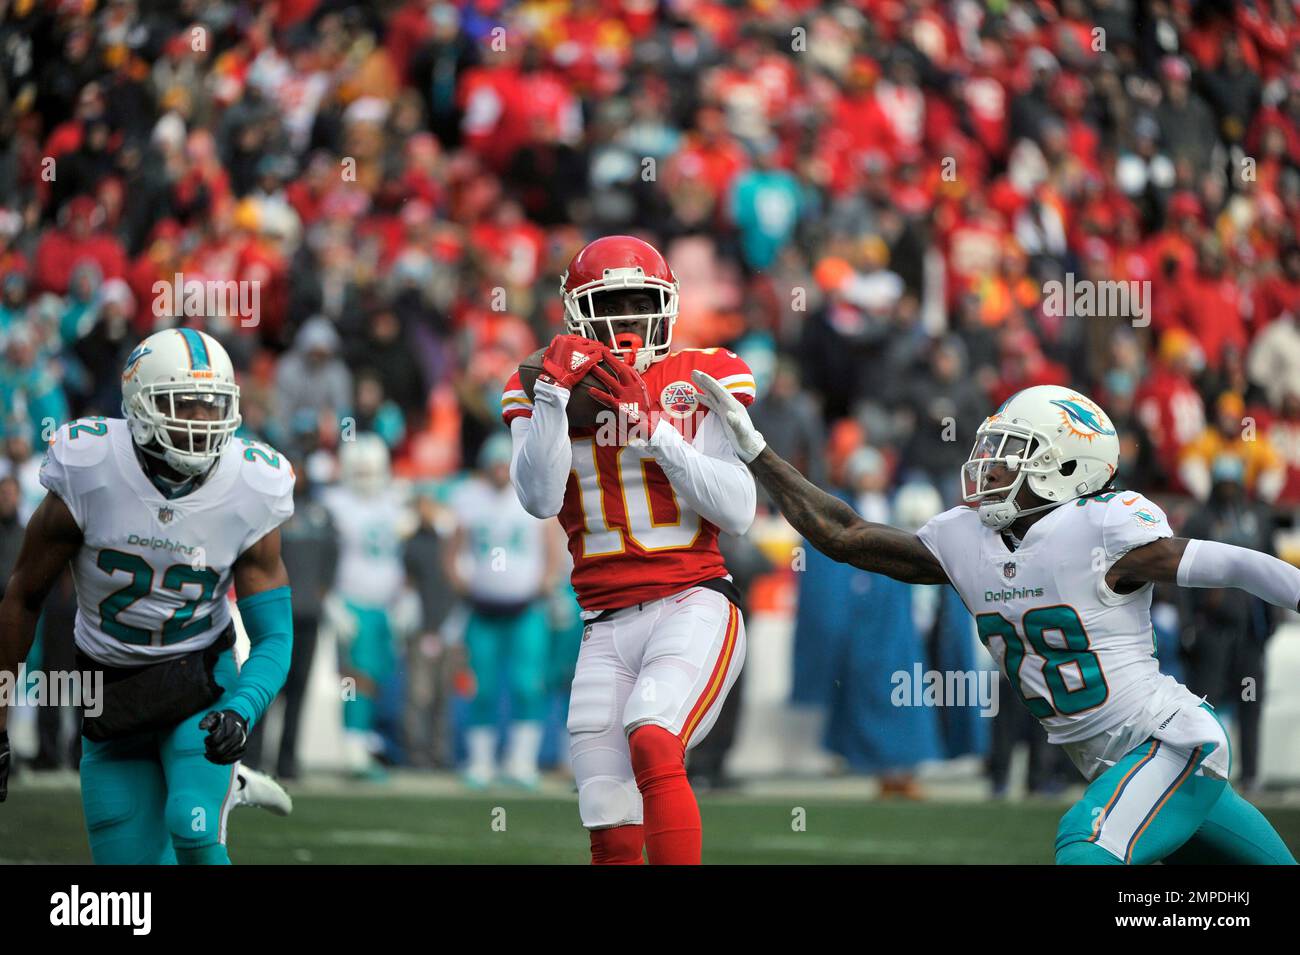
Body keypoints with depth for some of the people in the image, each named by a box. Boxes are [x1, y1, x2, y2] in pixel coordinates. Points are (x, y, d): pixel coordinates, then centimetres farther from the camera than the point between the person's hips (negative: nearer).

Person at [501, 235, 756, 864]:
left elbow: (737, 513, -5)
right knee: (614, 840, 0)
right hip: (606, 626, 3)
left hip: (692, 605, -3)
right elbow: (540, 500, -8)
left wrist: (654, 429, -11)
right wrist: (554, 390, -16)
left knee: (652, 742, -32)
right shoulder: (548, 391, 9)